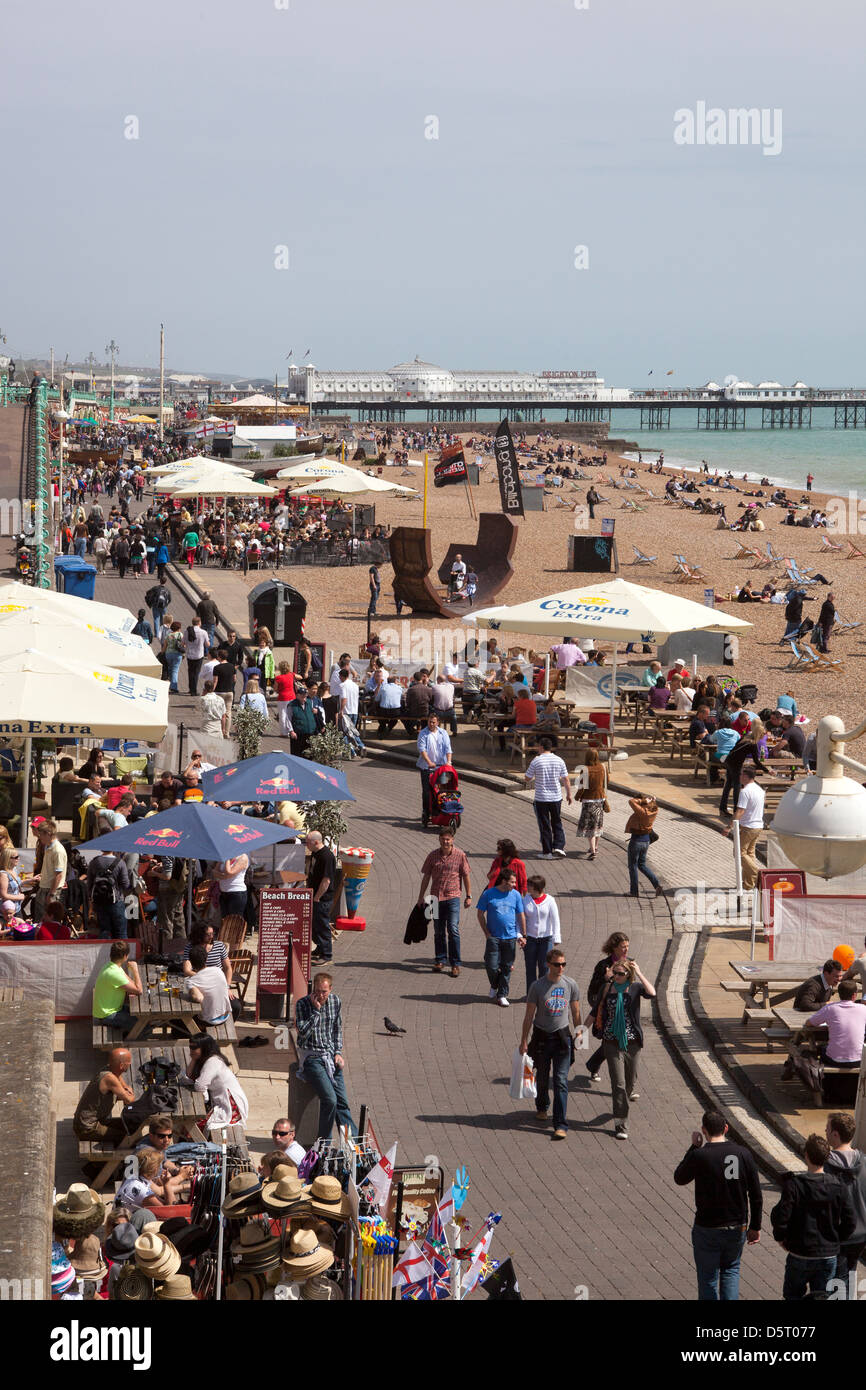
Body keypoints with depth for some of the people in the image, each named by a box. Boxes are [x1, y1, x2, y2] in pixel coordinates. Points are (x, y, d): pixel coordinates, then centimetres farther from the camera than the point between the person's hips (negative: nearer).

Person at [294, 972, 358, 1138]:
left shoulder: (335, 1001, 4)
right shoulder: (303, 1004, -10)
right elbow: (303, 1032, -20)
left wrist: (338, 1052, 5)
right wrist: (316, 1011, -22)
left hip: (330, 1054, 5)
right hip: (311, 1056, -5)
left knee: (342, 1101, -1)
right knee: (330, 1100, -19)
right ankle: (324, 1142, -6)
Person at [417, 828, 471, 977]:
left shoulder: (460, 855, -2)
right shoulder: (433, 855, 3)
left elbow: (465, 876, 5)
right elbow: (426, 876, 10)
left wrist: (468, 896, 5)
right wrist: (421, 897, 9)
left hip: (452, 898, -3)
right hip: (436, 898, 3)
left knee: (453, 930, -10)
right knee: (438, 931, 10)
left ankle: (455, 964, -4)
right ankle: (440, 960, 23)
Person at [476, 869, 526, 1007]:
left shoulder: (515, 895, 4)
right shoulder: (488, 894, -3)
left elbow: (521, 916, 10)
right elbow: (481, 914, 2)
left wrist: (523, 935, 6)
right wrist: (487, 933, -3)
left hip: (510, 937, 2)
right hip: (494, 937, -2)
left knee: (507, 967, 4)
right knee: (491, 966, -6)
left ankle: (502, 995, 15)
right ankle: (494, 986, 24)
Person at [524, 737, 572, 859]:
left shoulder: (536, 761, -11)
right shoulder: (559, 760, -1)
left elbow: (527, 778, -1)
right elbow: (566, 780, 3)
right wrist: (569, 794, 13)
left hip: (541, 799, -3)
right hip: (556, 798, 3)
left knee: (544, 826, 5)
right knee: (557, 823, 16)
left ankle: (547, 852, 8)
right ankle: (559, 847, 1)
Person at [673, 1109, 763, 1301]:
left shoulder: (699, 1156, -17)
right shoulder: (743, 1154, -6)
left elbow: (679, 1179, 3)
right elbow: (756, 1195, -2)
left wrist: (694, 1147, 6)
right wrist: (755, 1227, 9)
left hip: (708, 1229, -3)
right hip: (737, 1228, 3)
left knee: (708, 1278, 12)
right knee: (731, 1270, 24)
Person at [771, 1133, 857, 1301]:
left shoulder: (794, 1184, -16)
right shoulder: (839, 1186, -6)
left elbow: (780, 1216, -19)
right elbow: (851, 1222, -6)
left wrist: (780, 1237, 0)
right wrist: (837, 1241, 10)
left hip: (800, 1256, -3)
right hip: (829, 1255, 3)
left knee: (792, 1296, 16)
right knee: (822, 1297, 14)